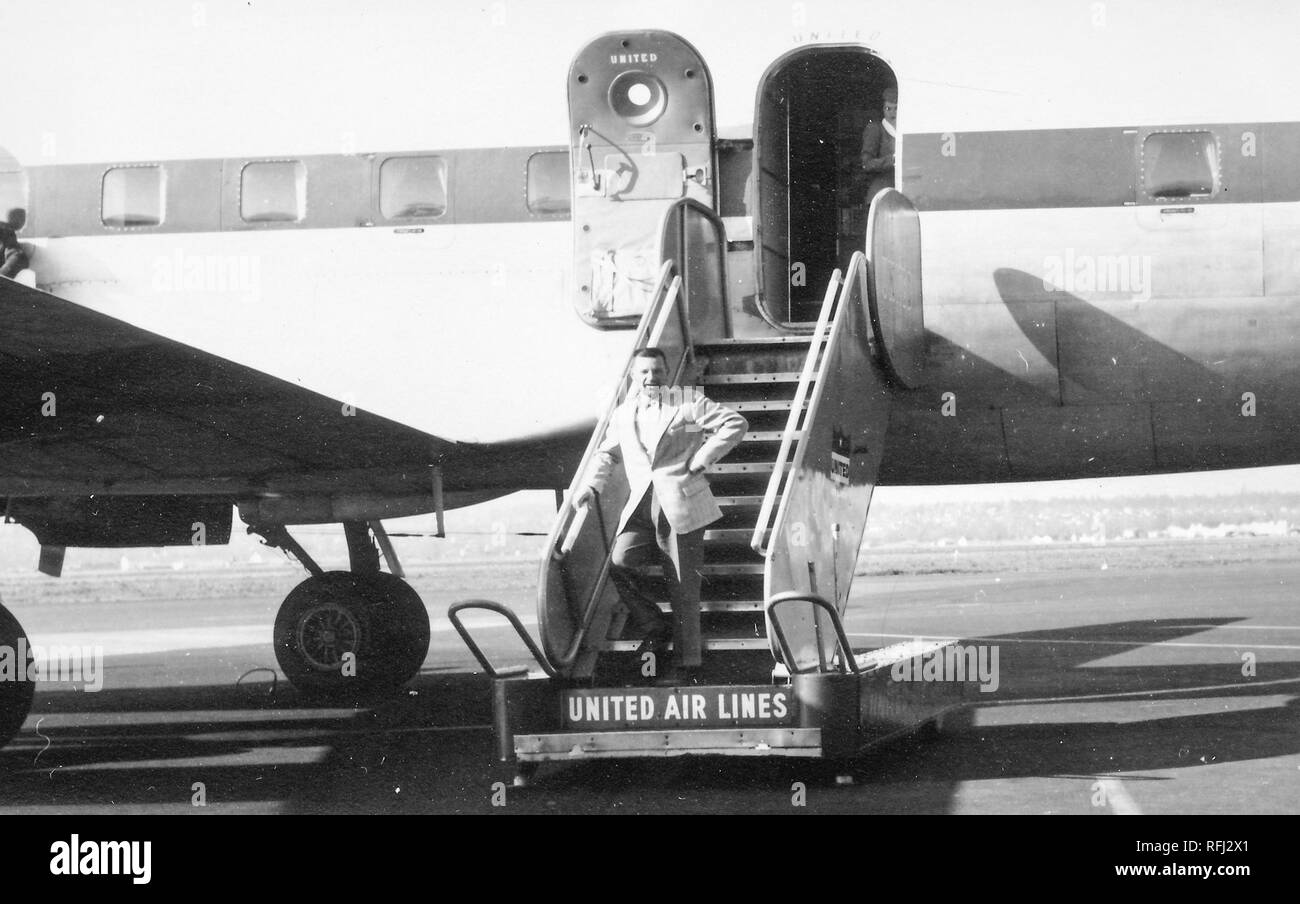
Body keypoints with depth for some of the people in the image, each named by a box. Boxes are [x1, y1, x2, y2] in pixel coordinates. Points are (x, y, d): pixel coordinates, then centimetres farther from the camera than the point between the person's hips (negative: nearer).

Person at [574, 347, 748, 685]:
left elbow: (736, 424, -3)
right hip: (641, 507, 4)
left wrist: (700, 459, -8)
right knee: (619, 563, -14)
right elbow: (607, 453, 30)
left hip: (681, 505, -4)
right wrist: (592, 485, 14)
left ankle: (687, 663, 10)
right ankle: (654, 628, 8)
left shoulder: (689, 403, 1)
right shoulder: (623, 415, 15)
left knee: (682, 587, -1)